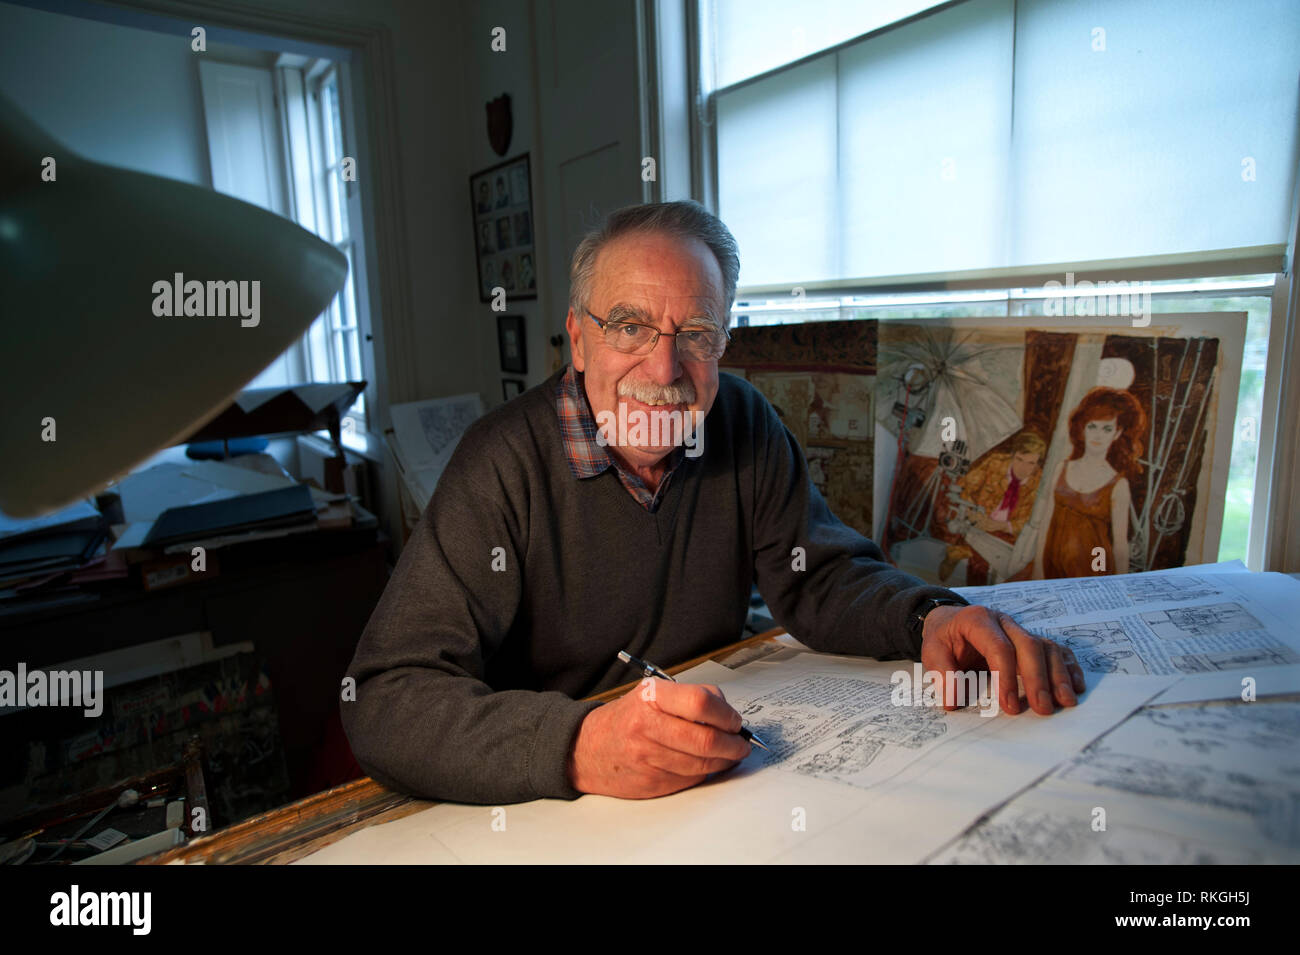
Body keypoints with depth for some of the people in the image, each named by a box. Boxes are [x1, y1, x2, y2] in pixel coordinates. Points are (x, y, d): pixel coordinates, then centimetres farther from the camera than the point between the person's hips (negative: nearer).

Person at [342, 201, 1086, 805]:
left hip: (723, 777, 3)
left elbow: (819, 576, -1)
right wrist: (578, 746, -41)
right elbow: (385, 702, -25)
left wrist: (929, 617, -22)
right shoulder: (504, 464, -19)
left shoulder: (743, 425, -3)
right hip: (546, 808, -2)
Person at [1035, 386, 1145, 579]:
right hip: (1053, 564, 3)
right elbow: (1047, 523, 3)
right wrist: (1038, 571, 3)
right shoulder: (1062, 469, 2)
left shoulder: (1118, 485, -7)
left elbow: (1120, 544, -6)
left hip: (1092, 570, -3)